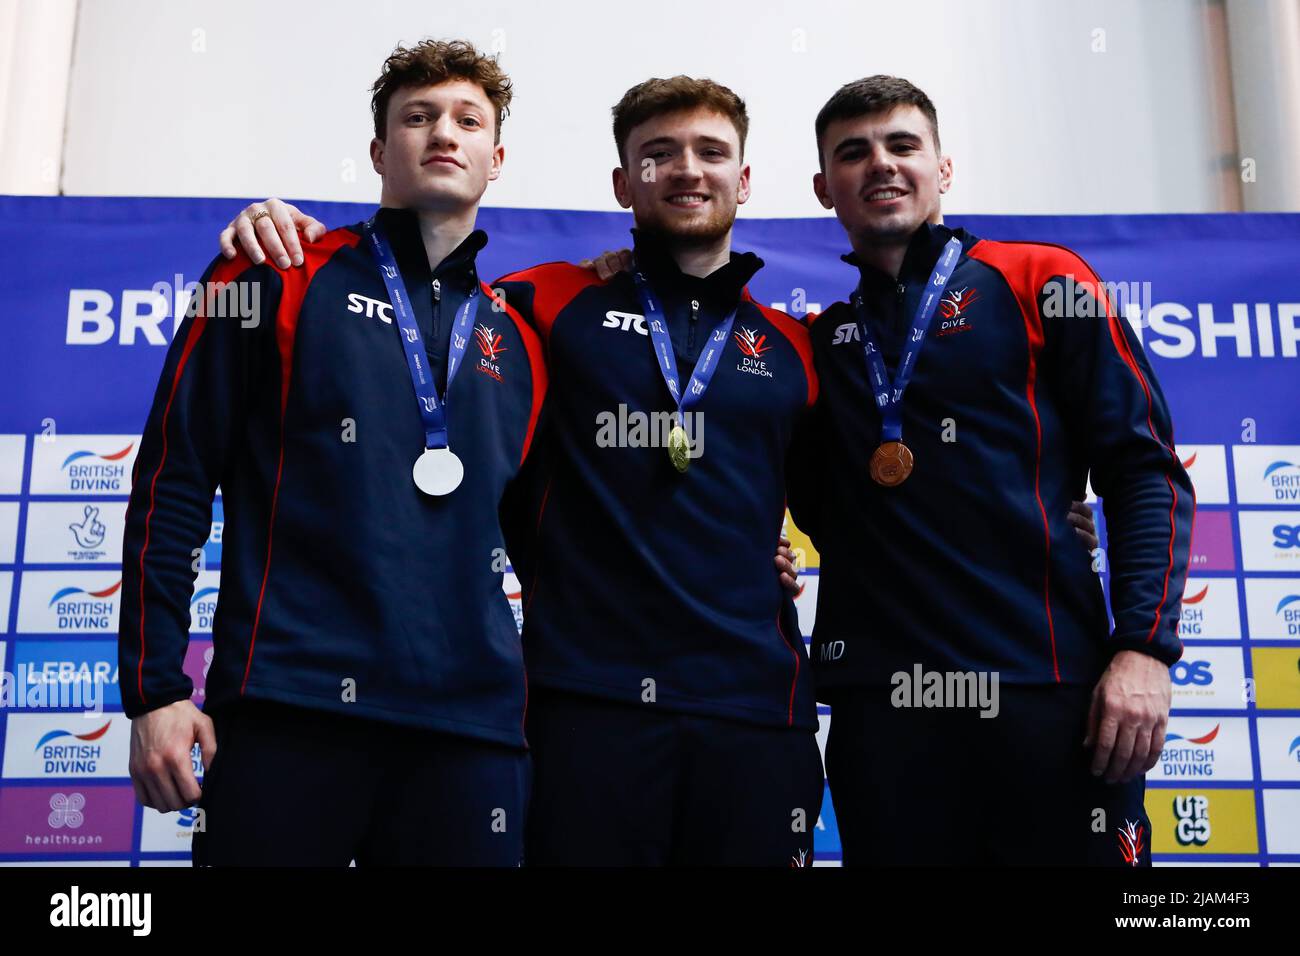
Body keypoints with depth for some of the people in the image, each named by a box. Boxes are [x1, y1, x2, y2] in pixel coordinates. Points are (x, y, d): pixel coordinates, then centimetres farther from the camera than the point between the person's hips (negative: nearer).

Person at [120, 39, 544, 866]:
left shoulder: (517, 338, 14)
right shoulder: (278, 280, 4)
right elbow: (173, 481, 0)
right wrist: (154, 686, -5)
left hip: (472, 726, 4)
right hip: (287, 712, -3)